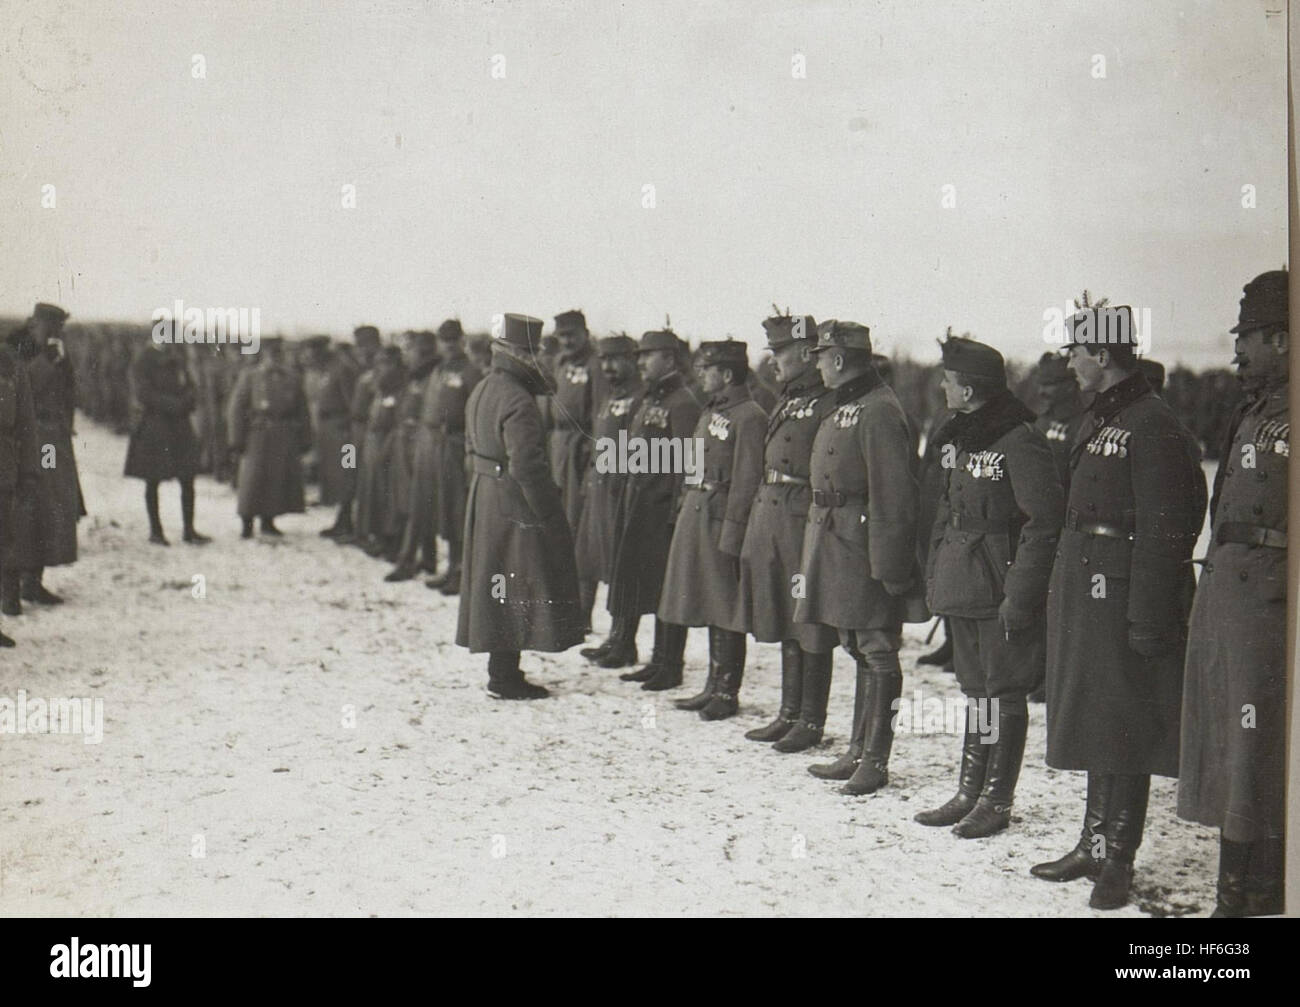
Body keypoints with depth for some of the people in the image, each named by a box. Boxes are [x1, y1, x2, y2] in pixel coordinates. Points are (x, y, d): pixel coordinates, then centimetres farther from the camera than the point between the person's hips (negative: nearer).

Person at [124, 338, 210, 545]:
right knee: (153, 480, 3)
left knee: (188, 479, 2)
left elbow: (190, 386, 14)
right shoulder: (143, 359, -8)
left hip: (179, 426, 6)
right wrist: (172, 404, -19)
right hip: (153, 425, -6)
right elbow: (144, 394, -15)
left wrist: (188, 400, -8)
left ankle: (188, 530, 8)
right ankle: (155, 530, 12)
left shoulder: (177, 356, 11)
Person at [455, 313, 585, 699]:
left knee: (496, 587, 16)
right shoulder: (518, 402, -21)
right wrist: (551, 515, -18)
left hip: (484, 497, 10)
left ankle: (501, 669, 24)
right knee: (519, 590, -2)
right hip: (514, 505, -10)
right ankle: (505, 676, 2)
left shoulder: (481, 391, 9)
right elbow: (528, 467, -24)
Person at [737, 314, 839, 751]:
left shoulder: (828, 404, -12)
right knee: (785, 622, 15)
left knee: (810, 628, -1)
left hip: (804, 519, -9)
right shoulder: (787, 402, 16)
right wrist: (757, 528, 18)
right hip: (771, 517, 9)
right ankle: (789, 713, 24)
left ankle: (810, 721, 7)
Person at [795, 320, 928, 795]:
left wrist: (888, 566, -23)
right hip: (837, 549, 10)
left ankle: (875, 761, 5)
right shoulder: (842, 409, 15)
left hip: (865, 550, -10)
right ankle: (859, 751, 24)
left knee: (877, 653, -1)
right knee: (858, 649, 15)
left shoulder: (879, 412, -16)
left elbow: (893, 496, -21)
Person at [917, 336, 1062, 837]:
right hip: (962, 585, 9)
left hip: (1001, 586, -9)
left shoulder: (1019, 442, -16)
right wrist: (934, 577, 15)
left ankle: (996, 801, 9)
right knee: (975, 687, 15)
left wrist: (1020, 597, -20)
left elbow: (1044, 523, -18)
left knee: (1003, 689, 1)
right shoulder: (958, 439, 11)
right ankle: (969, 793, 23)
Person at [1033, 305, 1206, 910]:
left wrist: (1147, 618, -21)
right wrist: (1061, 594, 19)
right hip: (1084, 591, 10)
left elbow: (1162, 534, -19)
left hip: (1121, 595, -10)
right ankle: (1095, 844, 25)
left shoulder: (1154, 428, -15)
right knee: (1093, 722, 15)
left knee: (1122, 732, -2)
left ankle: (1116, 861, 5)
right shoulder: (1100, 421, 14)